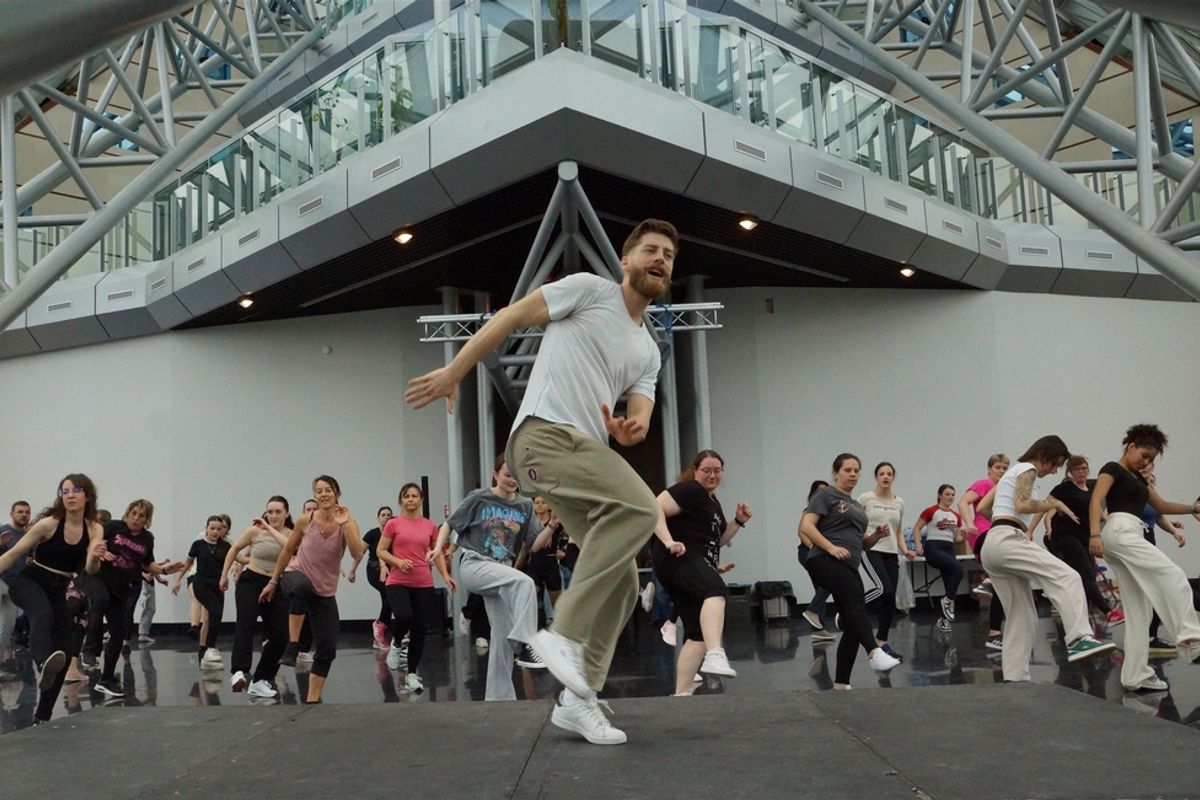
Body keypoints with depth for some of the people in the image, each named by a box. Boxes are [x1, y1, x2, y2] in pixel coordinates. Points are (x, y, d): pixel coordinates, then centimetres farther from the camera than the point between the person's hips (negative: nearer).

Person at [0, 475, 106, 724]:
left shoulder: (95, 530, -2)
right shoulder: (49, 524, -12)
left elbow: (90, 570, -14)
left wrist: (96, 558, -36)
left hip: (58, 592, 5)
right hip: (28, 582, -5)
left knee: (65, 652, -1)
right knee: (43, 613, -40)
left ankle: (42, 715, 15)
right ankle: (44, 664, -69)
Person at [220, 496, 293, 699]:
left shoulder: (291, 534, 0)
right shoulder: (256, 530, -4)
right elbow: (235, 549, 11)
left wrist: (269, 528, -21)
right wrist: (224, 574, 13)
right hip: (250, 582, -3)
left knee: (280, 636, -2)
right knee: (246, 623, -29)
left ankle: (259, 681, 13)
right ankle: (238, 672, -45)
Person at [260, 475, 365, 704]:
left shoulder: (348, 523, -9)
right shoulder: (305, 520, -9)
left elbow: (358, 554, -26)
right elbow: (287, 551, 6)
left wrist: (344, 523, -29)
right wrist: (272, 582, 10)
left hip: (325, 592, 2)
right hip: (296, 577, -2)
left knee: (327, 649, -2)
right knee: (302, 586, -43)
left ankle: (312, 699, 13)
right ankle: (292, 647, -36)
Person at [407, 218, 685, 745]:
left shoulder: (649, 352, 24)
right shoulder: (589, 289, 5)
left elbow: (640, 420, 13)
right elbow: (510, 318, 3)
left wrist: (628, 429, -12)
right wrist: (454, 372, -2)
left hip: (587, 451, 8)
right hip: (545, 434, -8)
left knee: (621, 582, 2)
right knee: (639, 507, -29)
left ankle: (578, 698, 11)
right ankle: (564, 635, -25)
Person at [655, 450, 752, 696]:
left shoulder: (713, 501, 25)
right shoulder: (688, 491, -4)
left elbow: (718, 539, 31)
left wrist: (739, 521, 16)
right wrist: (668, 539, -25)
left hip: (696, 566, 11)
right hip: (678, 558, -11)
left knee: (698, 633, 6)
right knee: (716, 591, -38)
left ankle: (681, 694, 8)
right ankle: (715, 656, -58)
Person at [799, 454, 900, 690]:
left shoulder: (856, 506, 28)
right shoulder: (826, 495, 5)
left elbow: (862, 543, 28)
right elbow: (806, 526, -8)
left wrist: (877, 535, 6)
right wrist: (831, 548, -20)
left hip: (849, 567, 9)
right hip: (826, 562, -9)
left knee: (853, 627, 1)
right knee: (856, 599, -33)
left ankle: (841, 683, 6)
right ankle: (875, 653, -51)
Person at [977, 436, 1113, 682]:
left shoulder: (1013, 472, 30)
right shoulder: (1027, 468, 2)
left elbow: (982, 508, 29)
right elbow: (1022, 505, -16)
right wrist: (1055, 503, -3)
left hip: (991, 547, 10)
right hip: (1005, 541, -10)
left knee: (1022, 616, 8)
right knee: (1067, 578, -23)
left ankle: (1014, 679, 4)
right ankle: (1078, 639, -38)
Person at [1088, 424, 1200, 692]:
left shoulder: (1138, 477, 27)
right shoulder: (1112, 469, 0)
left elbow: (1162, 506, 32)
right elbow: (1096, 501, -13)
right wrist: (1094, 534, -27)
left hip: (1131, 536, 9)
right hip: (1119, 532, -9)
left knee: (1139, 612, 4)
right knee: (1173, 576, -19)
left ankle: (1136, 676, 3)